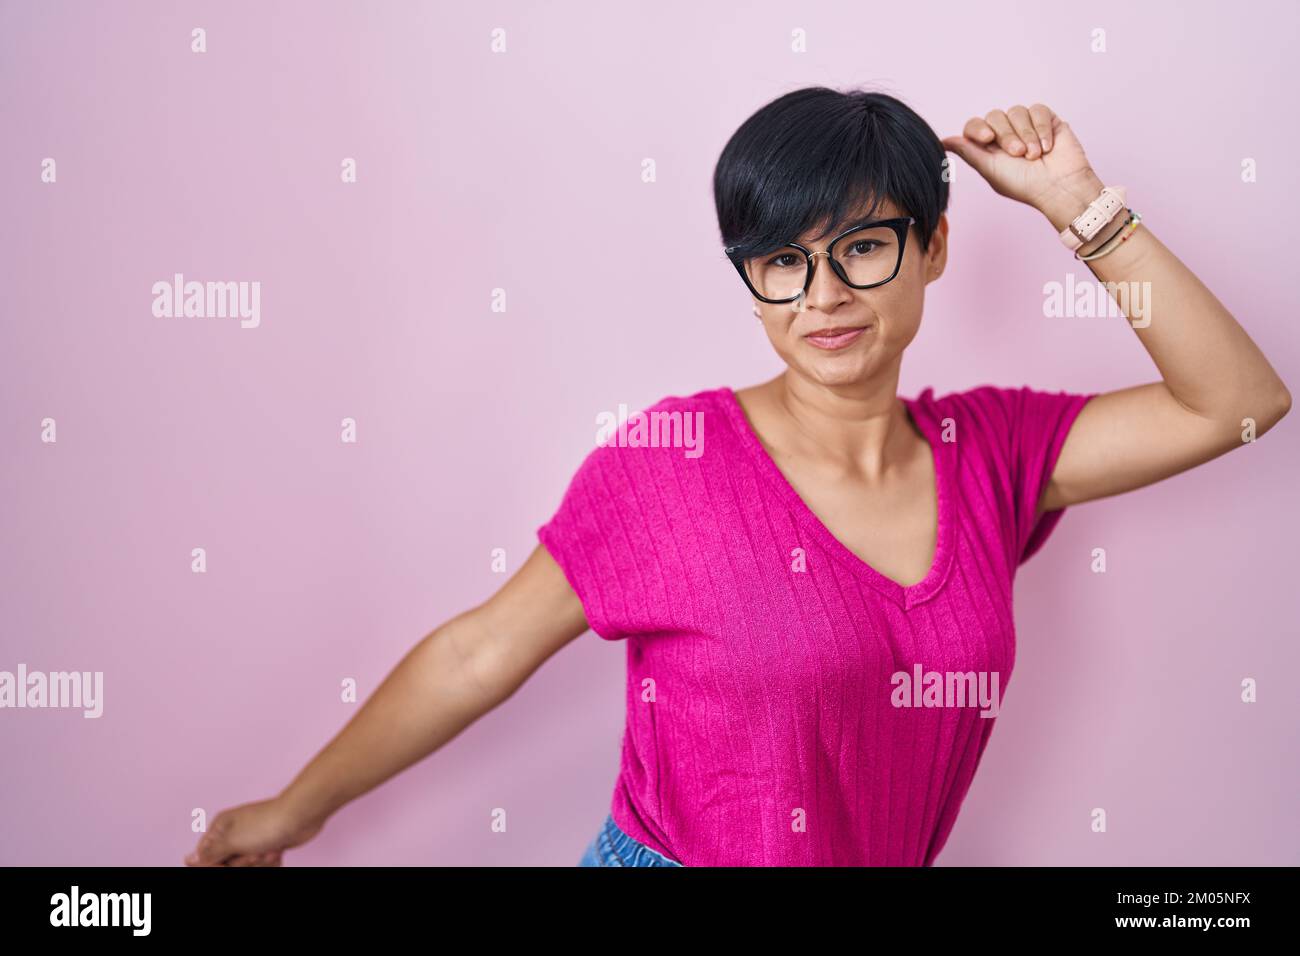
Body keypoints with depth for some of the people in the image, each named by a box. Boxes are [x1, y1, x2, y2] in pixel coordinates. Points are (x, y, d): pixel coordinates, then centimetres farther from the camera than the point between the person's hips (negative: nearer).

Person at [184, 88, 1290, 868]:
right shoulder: (671, 457, -16)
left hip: (895, 855, 5)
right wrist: (301, 806, -4)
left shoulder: (989, 450, -4)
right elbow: (484, 650, -11)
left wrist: (1080, 206, -10)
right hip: (667, 850, -4)